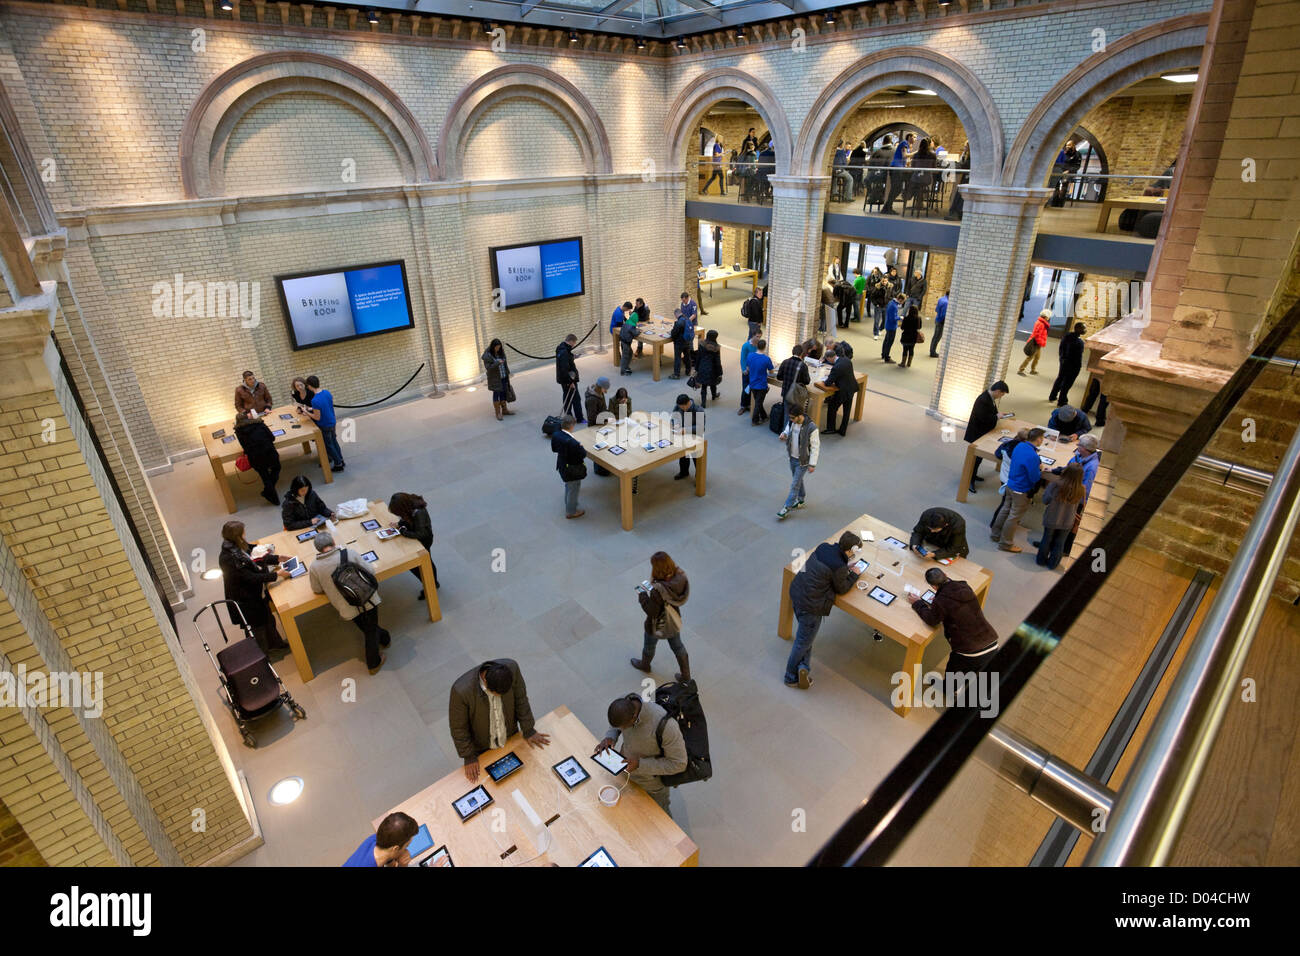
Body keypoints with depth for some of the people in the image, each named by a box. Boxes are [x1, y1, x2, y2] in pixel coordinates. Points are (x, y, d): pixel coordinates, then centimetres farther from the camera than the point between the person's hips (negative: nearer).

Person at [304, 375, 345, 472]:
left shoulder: (315, 401, -31)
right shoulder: (327, 392, -9)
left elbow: (317, 417, -23)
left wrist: (307, 413, -8)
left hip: (324, 426, -7)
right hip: (332, 422, 7)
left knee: (328, 445, 12)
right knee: (333, 441, 24)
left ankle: (338, 464, 23)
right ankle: (341, 460, 37)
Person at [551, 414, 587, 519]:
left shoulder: (555, 435, -13)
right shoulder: (572, 442, -36)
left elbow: (554, 449, 3)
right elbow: (583, 455, -25)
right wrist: (581, 446, -9)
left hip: (562, 467, 8)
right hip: (573, 470, -8)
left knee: (568, 487, 32)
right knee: (573, 490, 16)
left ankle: (568, 505, 55)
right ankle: (571, 512, 35)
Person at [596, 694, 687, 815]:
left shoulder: (665, 725, -43)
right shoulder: (624, 705, -25)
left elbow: (679, 763, -29)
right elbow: (614, 726, 1)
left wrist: (640, 764, -32)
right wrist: (609, 737, -22)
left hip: (652, 784, -5)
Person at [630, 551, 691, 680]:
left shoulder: (658, 591, -41)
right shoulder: (679, 578, -21)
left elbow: (652, 612, -28)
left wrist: (642, 596, -16)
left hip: (657, 627, -5)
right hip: (674, 622, 5)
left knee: (649, 646, 28)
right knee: (678, 647, 29)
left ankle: (644, 665, 58)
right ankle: (686, 675, 46)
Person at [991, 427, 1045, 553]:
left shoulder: (1020, 446, -4)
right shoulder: (1032, 456, -29)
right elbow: (1035, 478, -23)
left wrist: (1036, 467, 6)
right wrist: (1040, 469, -4)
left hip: (1010, 485, 8)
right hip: (1021, 491, -8)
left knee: (1005, 509, 23)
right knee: (1014, 517, 6)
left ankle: (995, 533, 39)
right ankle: (1005, 543, 20)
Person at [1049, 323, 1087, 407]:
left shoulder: (1066, 335, -3)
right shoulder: (1079, 342, -27)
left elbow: (1060, 348, 8)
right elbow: (1078, 356, -23)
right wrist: (1078, 366, -12)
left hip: (1063, 361, 8)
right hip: (1073, 365, -8)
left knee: (1060, 378, 24)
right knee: (1067, 384, 5)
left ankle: (1052, 397, 37)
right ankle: (1061, 402, 16)